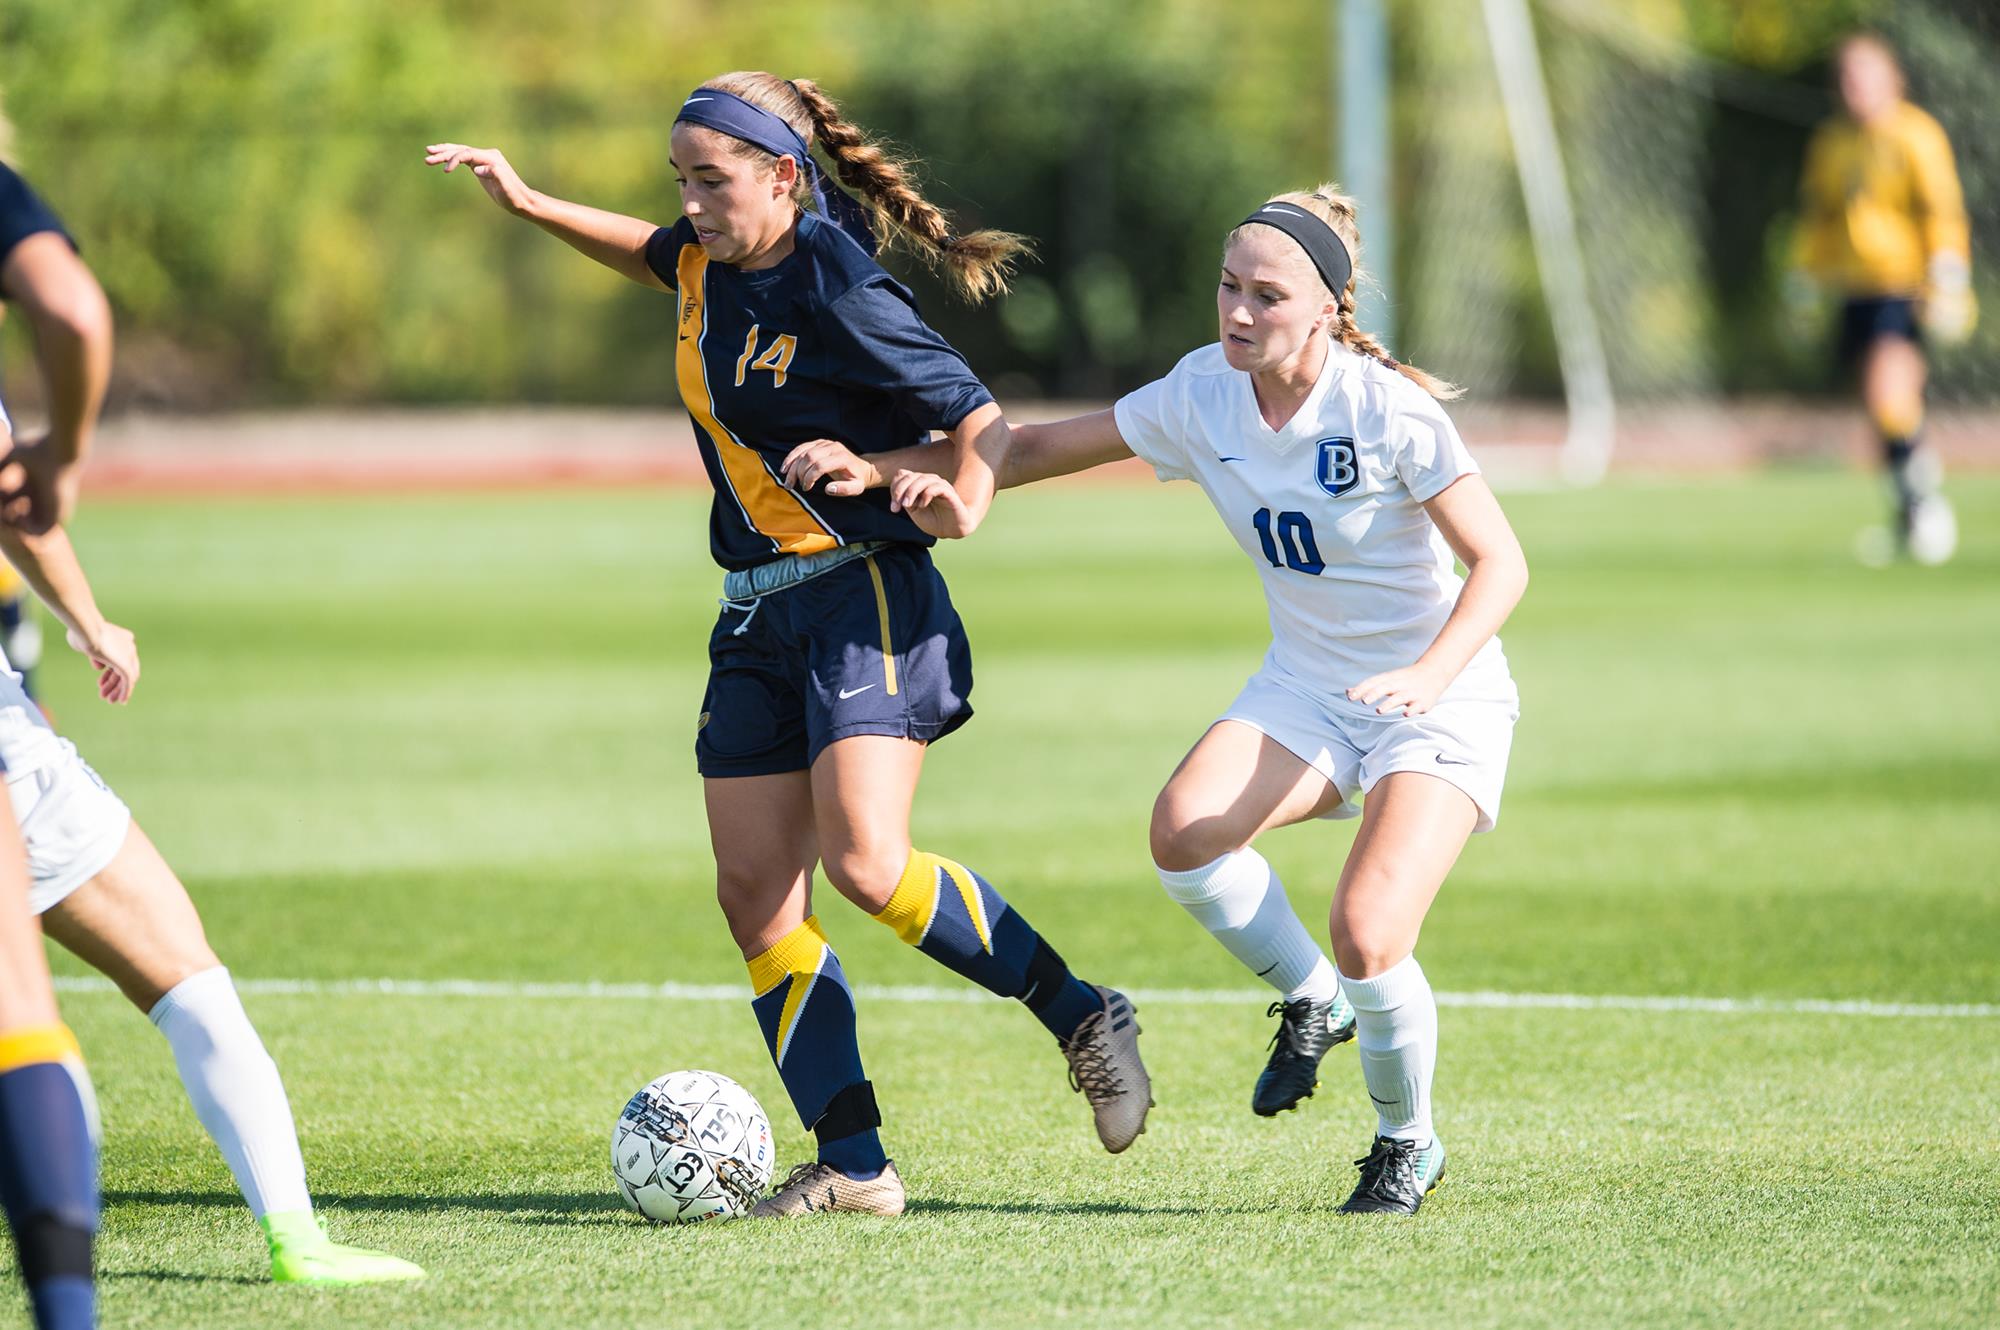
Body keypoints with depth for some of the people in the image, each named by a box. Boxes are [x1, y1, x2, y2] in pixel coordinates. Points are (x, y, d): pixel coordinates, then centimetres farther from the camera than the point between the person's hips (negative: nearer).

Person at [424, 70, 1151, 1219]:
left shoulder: (839, 298, -18)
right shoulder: (709, 264, 5)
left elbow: (982, 421, -14)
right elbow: (656, 256, 31)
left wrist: (965, 500, -33)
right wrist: (528, 202, 22)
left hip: (867, 597, -8)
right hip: (760, 616, 8)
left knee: (867, 864, -22)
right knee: (756, 895, -1)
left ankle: (1082, 1015, -3)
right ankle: (854, 1165, 1)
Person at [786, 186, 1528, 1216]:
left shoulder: (1387, 410, -20)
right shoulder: (1204, 396, -5)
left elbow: (1500, 563, -18)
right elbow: (1041, 449, 4)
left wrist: (1430, 674, -35)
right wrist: (881, 468, -7)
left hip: (1441, 701, -5)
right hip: (1304, 688, 5)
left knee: (1368, 941, -23)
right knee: (1184, 827, -27)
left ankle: (1406, 1142, 8)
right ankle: (1309, 1001, 2)